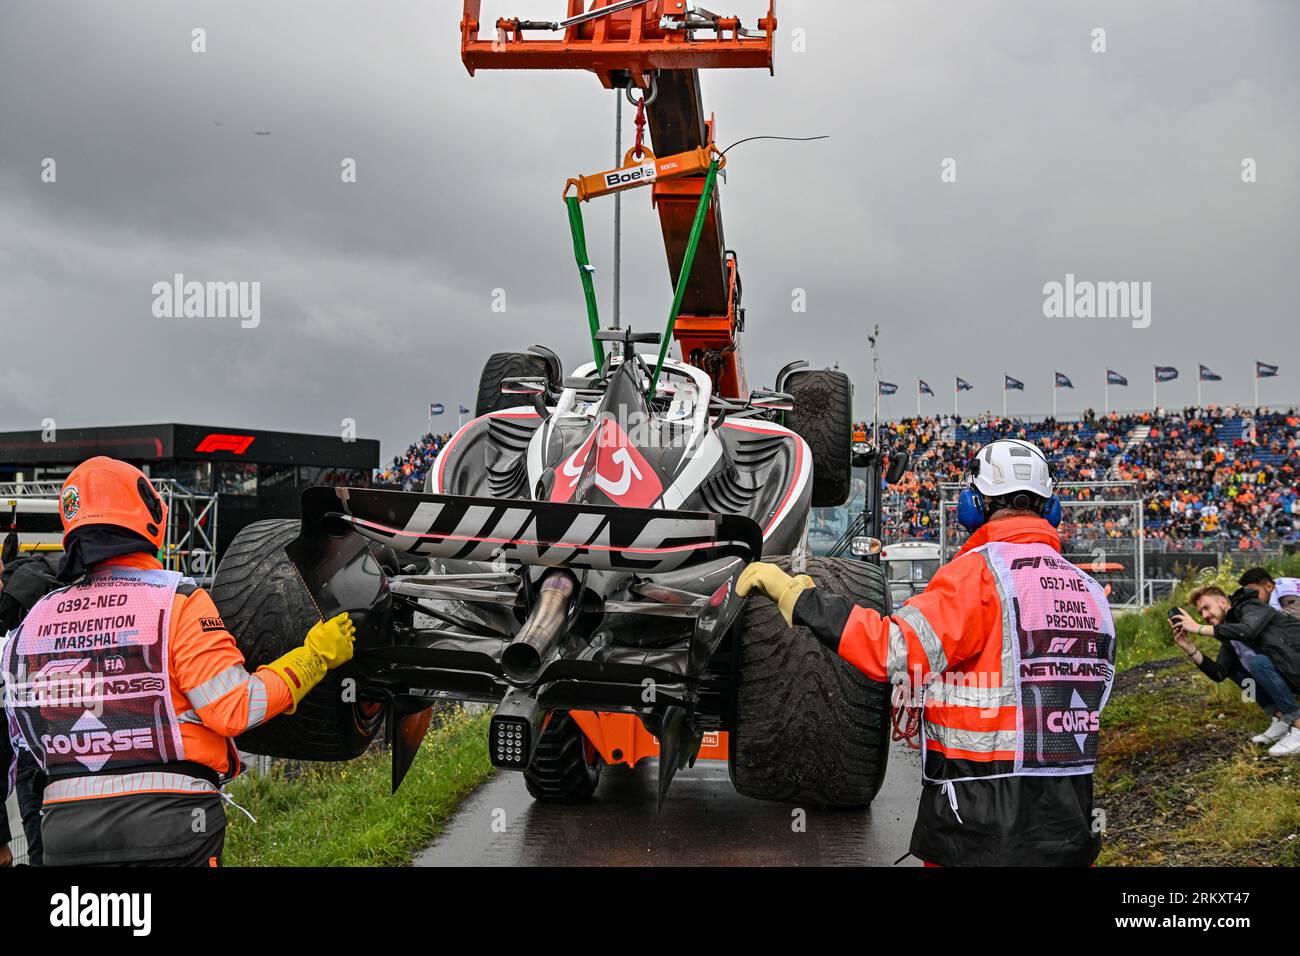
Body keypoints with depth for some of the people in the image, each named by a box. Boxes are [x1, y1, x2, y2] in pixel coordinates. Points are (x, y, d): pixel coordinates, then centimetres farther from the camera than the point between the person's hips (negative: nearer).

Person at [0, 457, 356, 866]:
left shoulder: (34, 619, 7)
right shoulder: (176, 601, -11)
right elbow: (235, 708, -16)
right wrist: (316, 654, -5)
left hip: (64, 822, 5)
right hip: (169, 820, -5)